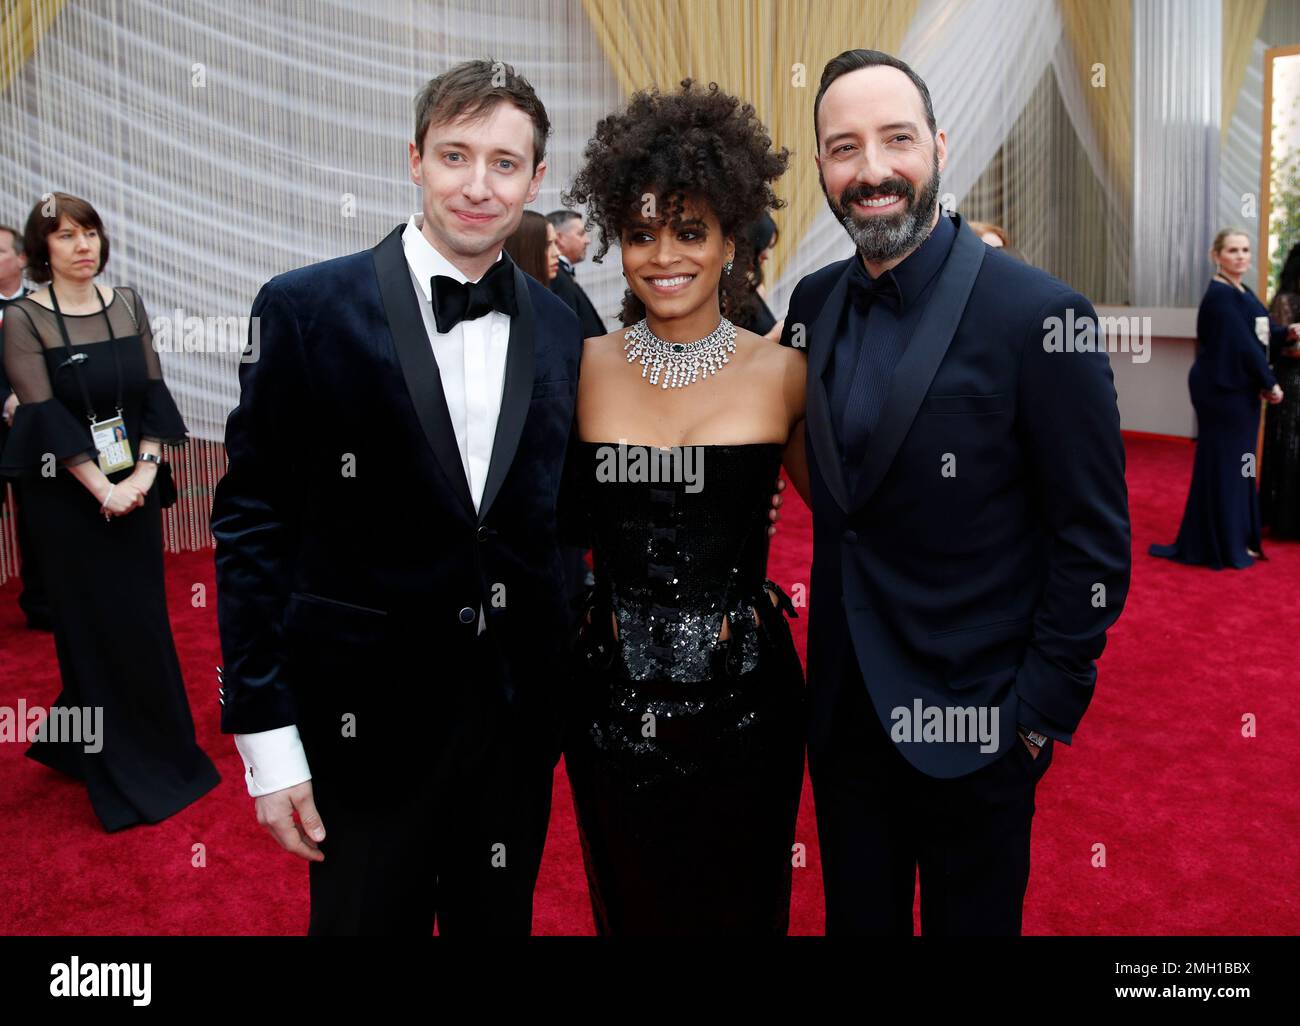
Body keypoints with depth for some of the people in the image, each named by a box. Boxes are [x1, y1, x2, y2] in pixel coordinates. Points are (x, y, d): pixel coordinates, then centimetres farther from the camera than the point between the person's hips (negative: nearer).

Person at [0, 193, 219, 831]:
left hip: (134, 487, 4)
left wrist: (145, 473, -10)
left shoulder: (127, 304, 4)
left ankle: (160, 748, 29)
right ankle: (118, 776, 19)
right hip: (68, 497, -4)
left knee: (145, 619, 10)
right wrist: (103, 489, -18)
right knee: (94, 626, 5)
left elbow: (154, 393, 2)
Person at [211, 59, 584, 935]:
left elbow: (551, 513, 9)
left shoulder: (559, 328, 3)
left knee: (500, 919, 20)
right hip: (364, 720, -3)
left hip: (519, 709, 4)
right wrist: (267, 736, -11)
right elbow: (253, 520, -9)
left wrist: (565, 659, 4)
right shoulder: (310, 309, -9)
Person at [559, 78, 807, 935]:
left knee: (743, 905, 18)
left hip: (745, 698, 0)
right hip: (616, 702, 1)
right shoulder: (583, 368, -2)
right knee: (631, 905, 19)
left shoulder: (784, 373, -4)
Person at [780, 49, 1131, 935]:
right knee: (855, 915, 21)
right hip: (842, 712, 5)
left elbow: (1096, 540, -13)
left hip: (975, 723, -5)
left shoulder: (1040, 315, -17)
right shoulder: (813, 304, 1)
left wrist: (1043, 712, -11)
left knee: (971, 919, 16)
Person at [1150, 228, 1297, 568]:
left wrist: (1287, 332, -5)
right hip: (1223, 389, -9)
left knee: (1238, 462, 15)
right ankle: (1222, 544, 8)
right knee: (1224, 463, -2)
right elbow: (1242, 343, -20)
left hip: (1240, 389, 9)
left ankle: (1236, 537, 25)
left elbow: (1258, 335, 14)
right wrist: (1270, 383, -15)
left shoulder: (1244, 293, 12)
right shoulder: (1219, 294, -17)